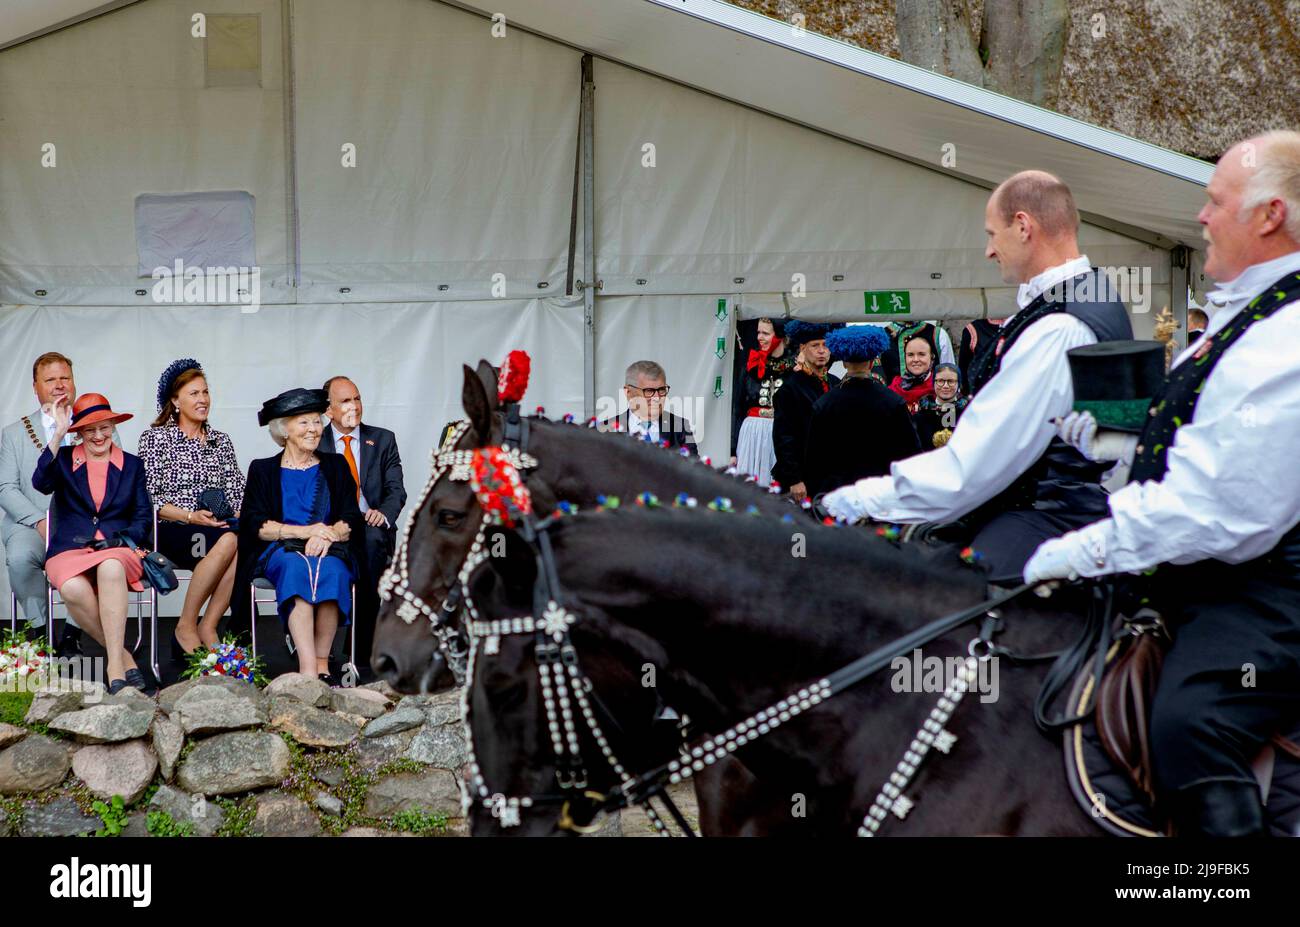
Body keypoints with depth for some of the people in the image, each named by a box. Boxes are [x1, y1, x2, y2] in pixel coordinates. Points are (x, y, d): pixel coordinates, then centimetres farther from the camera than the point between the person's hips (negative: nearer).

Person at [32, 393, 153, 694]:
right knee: (73, 588, -37)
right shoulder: (64, 459, 15)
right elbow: (41, 483, -8)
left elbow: (143, 516, 12)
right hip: (70, 551, 0)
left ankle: (115, 669, -40)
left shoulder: (132, 465, 19)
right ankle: (123, 658, -22)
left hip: (118, 553, 0)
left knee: (110, 569, -39)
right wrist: (58, 433, -11)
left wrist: (122, 541, -8)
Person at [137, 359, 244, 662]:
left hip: (222, 529, 4)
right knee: (228, 540, -35)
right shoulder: (156, 437, 5)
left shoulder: (221, 441, 19)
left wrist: (238, 517, -7)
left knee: (241, 540, -34)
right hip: (171, 533, -4)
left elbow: (237, 492, 16)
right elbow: (148, 498, -3)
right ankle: (186, 626, -22)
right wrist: (191, 516, -15)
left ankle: (207, 628, -24)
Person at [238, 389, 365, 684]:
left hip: (330, 549, 1)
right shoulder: (262, 470, 13)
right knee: (297, 568, -37)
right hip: (281, 551, -1)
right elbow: (256, 526, 0)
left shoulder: (336, 466, 18)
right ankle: (309, 668, -47)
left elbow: (351, 519, 7)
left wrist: (328, 534, -17)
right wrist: (303, 531, -15)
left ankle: (322, 663, -31)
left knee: (332, 571, -35)